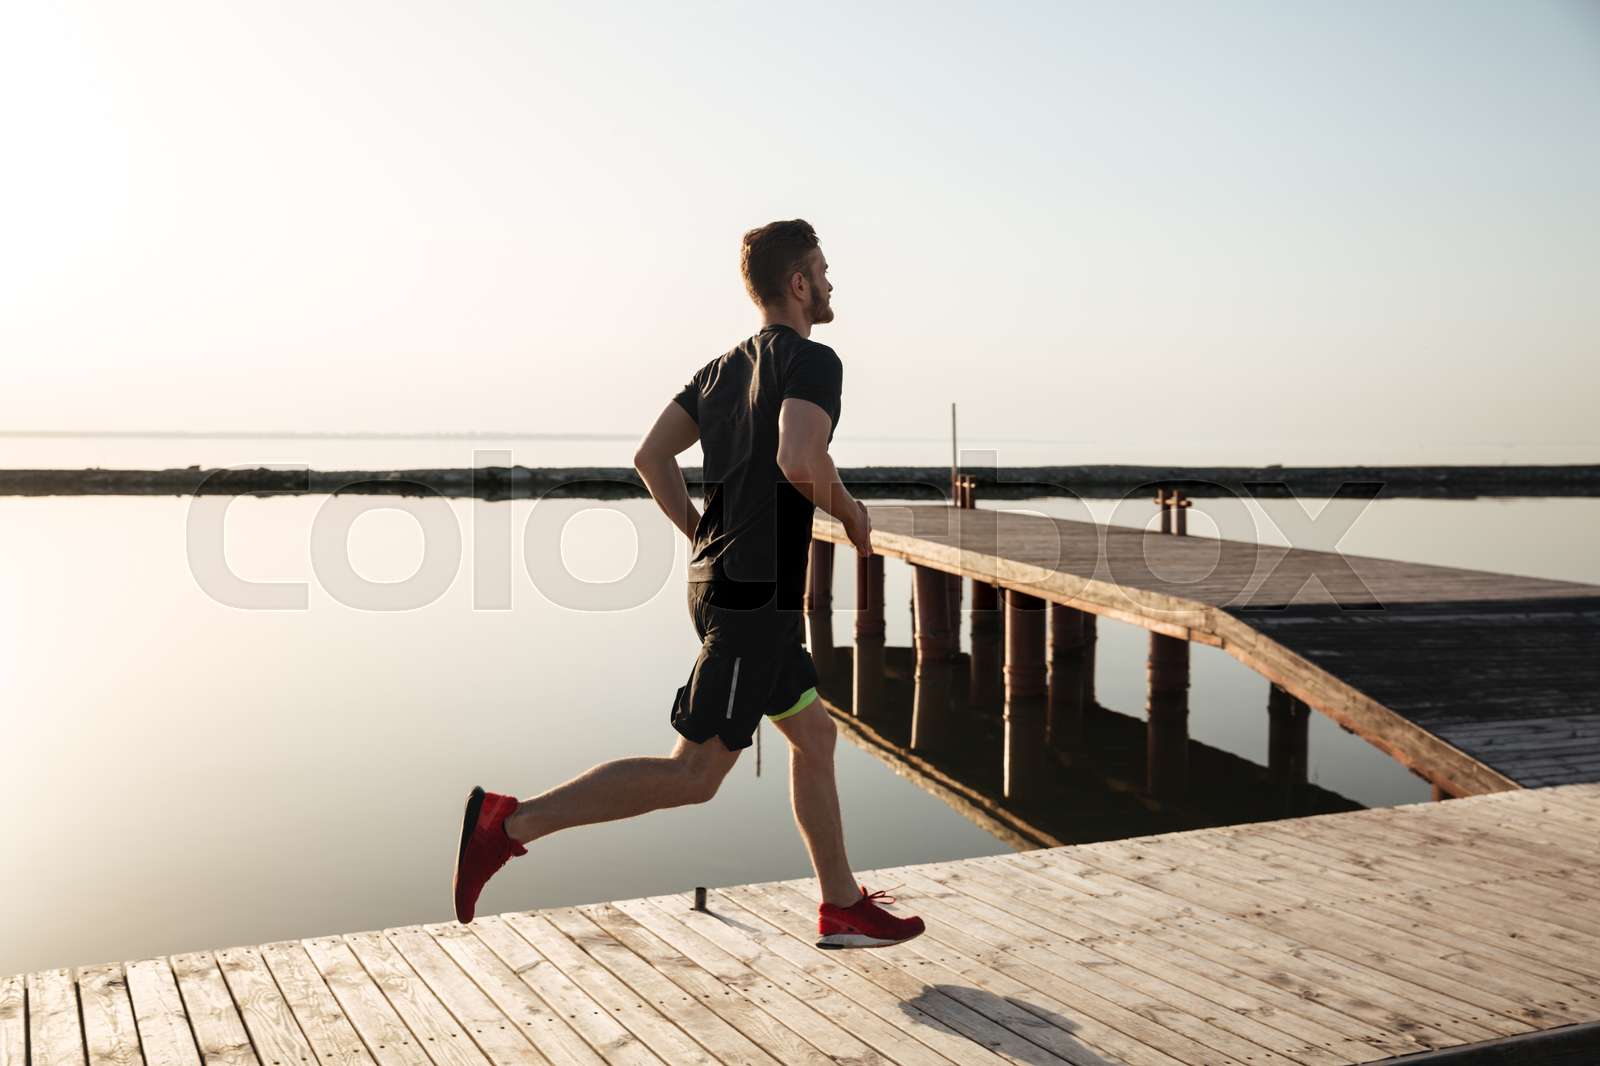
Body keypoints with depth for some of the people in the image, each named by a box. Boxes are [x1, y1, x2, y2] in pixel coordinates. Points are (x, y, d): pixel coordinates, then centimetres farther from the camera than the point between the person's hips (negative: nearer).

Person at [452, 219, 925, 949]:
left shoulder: (724, 367, 14)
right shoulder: (811, 362, -11)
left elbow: (651, 457, 10)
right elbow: (799, 461, -29)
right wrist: (849, 512, -8)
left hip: (721, 582, 10)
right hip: (755, 598, -10)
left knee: (814, 735, 17)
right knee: (694, 774, -6)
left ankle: (844, 908, 26)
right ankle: (511, 823, -7)